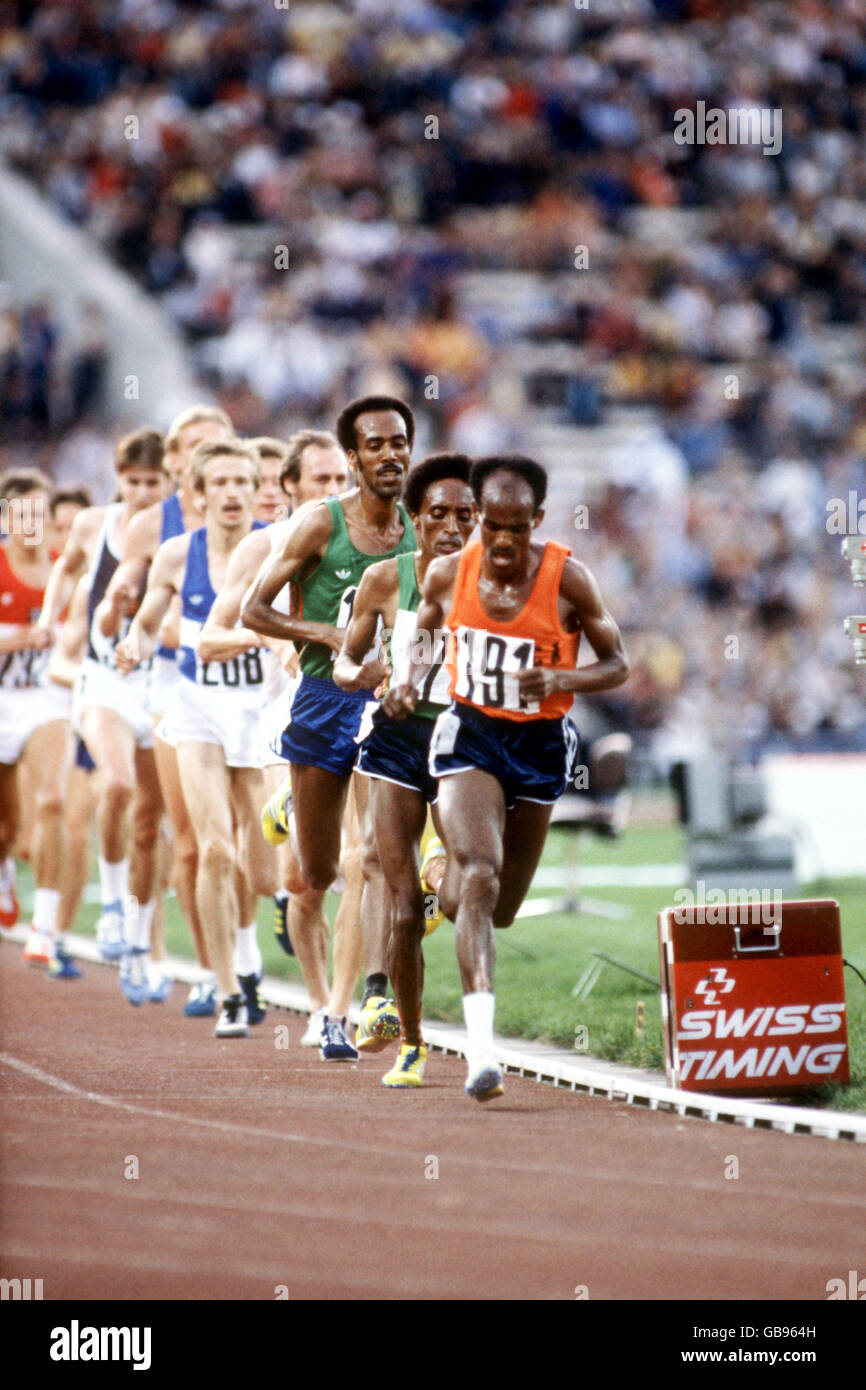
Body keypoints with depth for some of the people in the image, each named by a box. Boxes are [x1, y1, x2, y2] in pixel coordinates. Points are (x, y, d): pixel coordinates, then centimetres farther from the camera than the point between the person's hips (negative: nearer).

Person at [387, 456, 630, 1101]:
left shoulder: (567, 579, -15)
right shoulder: (450, 574, -7)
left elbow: (617, 664, -6)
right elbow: (426, 628, 15)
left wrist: (558, 680, -25)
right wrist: (413, 679, -5)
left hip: (541, 742, 1)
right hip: (469, 734, -1)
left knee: (499, 908, 14)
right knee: (479, 879, -23)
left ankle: (445, 887, 54)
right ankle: (481, 1048, -28)